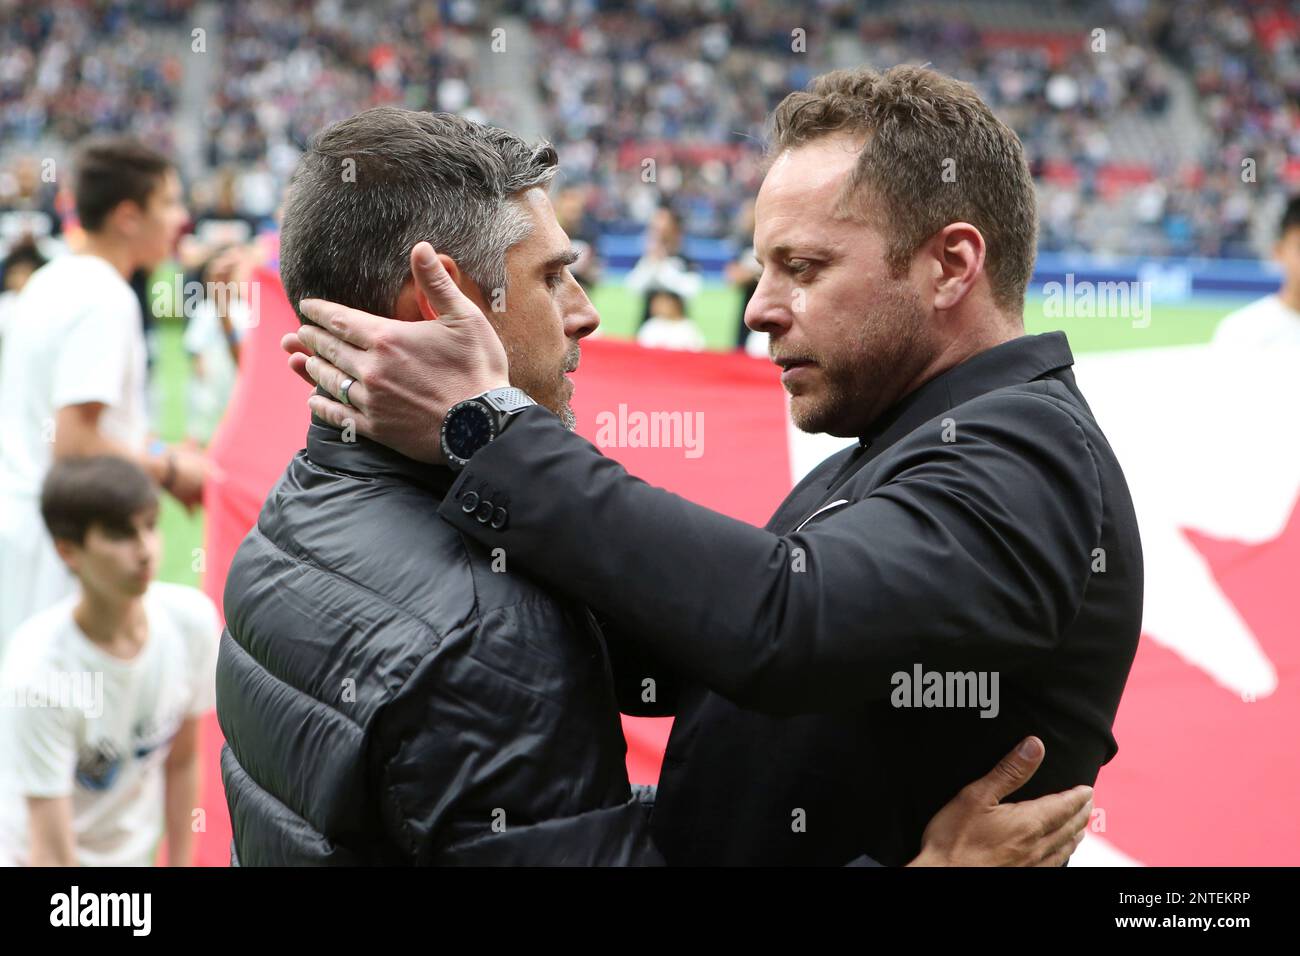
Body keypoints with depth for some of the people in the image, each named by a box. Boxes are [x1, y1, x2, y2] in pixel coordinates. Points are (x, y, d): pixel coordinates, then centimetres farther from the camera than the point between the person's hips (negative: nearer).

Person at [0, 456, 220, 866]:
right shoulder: (39, 669, -30)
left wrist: (180, 863, 3)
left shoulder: (192, 619, -17)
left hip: (131, 857, 4)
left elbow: (181, 762, -1)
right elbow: (51, 854, -28)